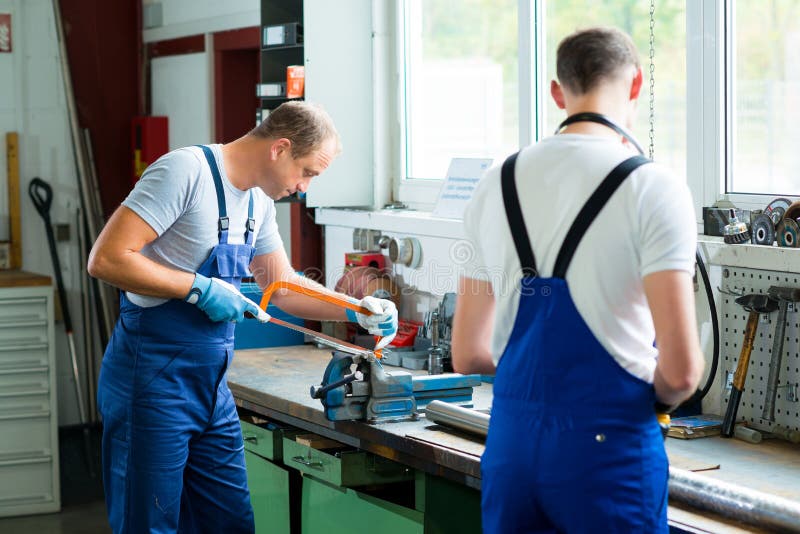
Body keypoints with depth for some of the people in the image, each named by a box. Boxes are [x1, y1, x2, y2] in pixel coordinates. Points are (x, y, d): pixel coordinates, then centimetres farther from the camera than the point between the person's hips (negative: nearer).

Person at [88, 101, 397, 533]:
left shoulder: (259, 201, 11)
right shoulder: (186, 171, -16)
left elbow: (284, 287, 21)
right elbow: (106, 259, -22)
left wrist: (357, 312, 7)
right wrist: (201, 288, -20)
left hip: (211, 387, 8)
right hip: (153, 383, -8)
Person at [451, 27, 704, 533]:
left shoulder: (496, 185, 7)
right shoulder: (653, 187, -9)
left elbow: (467, 355, 11)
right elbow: (680, 371, -14)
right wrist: (656, 394, 7)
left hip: (510, 442, 5)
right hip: (609, 449, -5)